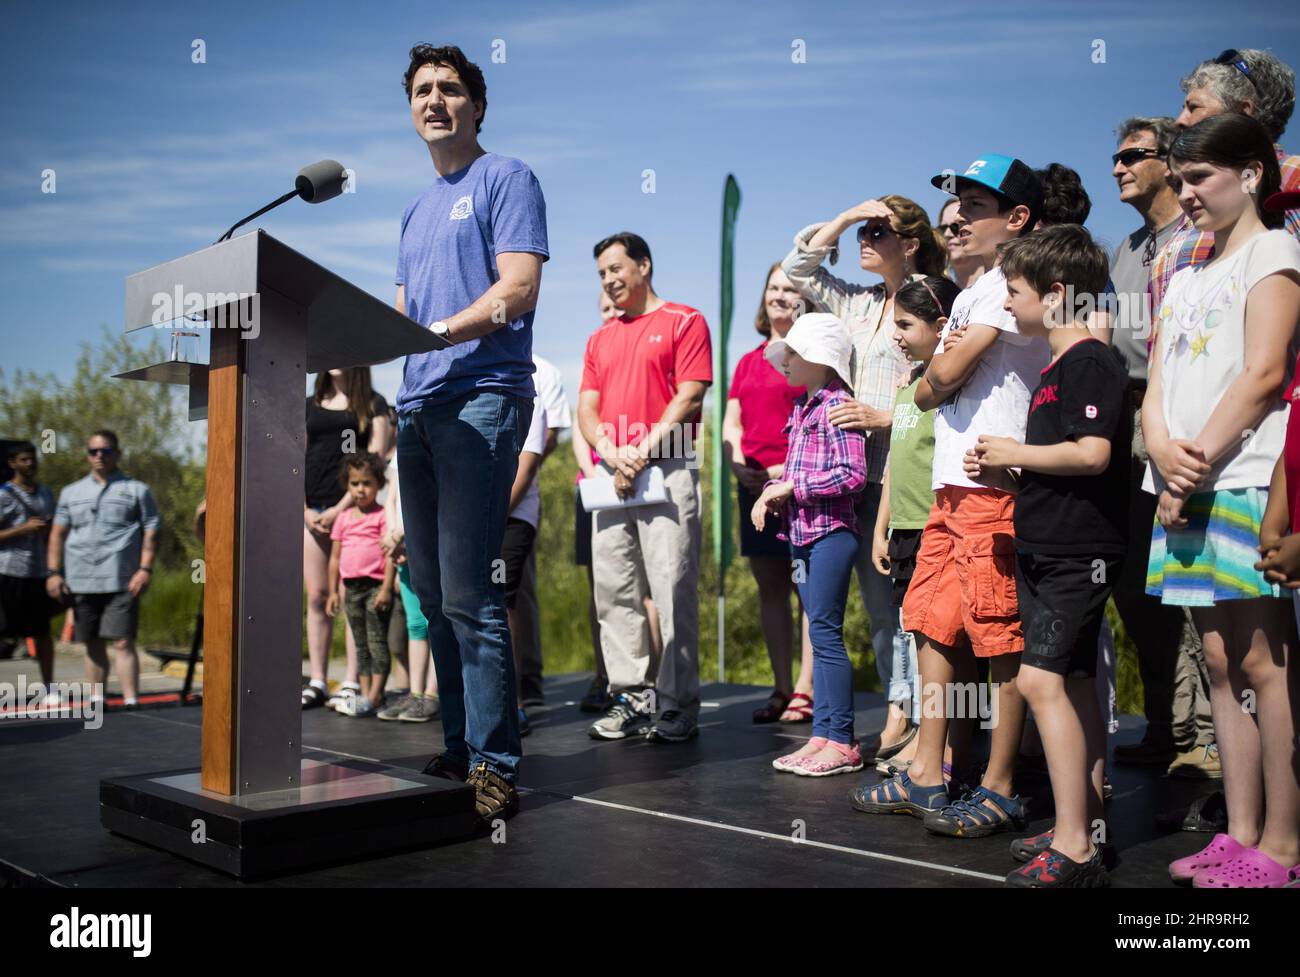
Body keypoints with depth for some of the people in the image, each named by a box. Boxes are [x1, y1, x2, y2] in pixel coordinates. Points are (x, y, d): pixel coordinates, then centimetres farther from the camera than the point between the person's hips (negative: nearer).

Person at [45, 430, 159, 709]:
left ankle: (131, 701, -9)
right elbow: (58, 534, 14)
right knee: (93, 644, 10)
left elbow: (151, 532, 2)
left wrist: (145, 569, -10)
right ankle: (97, 698, 20)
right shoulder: (71, 492, 17)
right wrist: (53, 573, 5)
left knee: (123, 642, -10)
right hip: (80, 581, 4)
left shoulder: (137, 490, 7)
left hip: (121, 581, -4)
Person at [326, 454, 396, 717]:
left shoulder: (382, 515, -5)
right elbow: (335, 557, 15)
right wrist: (333, 591, 12)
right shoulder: (343, 518, 13)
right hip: (351, 587, 6)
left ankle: (375, 696, -9)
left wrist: (386, 588, -16)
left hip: (376, 586, -6)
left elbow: (390, 554, -10)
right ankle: (365, 695, 14)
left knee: (377, 640, -7)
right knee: (361, 644, 10)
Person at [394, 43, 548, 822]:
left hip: (483, 398, -8)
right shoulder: (417, 210, 25)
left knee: (468, 591, -12)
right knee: (433, 590, 8)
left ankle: (496, 766, -6)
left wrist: (437, 333, -20)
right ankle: (459, 748, 17)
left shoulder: (506, 179, 3)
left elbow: (518, 290, -10)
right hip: (418, 405, 8)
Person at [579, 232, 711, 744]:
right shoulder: (600, 338, 22)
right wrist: (611, 453, -6)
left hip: (667, 469, -6)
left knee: (673, 590, -8)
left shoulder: (685, 321, 4)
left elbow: (689, 398, -6)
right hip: (610, 477, 6)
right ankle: (632, 697, 12)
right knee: (614, 591, 4)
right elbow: (587, 409, 14)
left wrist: (642, 451, -13)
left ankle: (679, 704, -1)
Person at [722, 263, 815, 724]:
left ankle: (806, 689, 0)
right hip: (754, 485, 7)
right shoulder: (748, 362, 20)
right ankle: (781, 688, 15)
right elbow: (731, 424, 18)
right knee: (769, 586, 8)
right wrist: (738, 463, 0)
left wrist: (789, 469, -16)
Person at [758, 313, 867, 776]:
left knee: (825, 632, -7)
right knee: (819, 633, 11)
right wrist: (772, 493, 4)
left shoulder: (837, 405, -11)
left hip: (831, 532, -9)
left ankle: (842, 742, 1)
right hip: (801, 532, 9)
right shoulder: (802, 407, 16)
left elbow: (852, 474, -18)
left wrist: (791, 487, -14)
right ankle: (823, 734, 17)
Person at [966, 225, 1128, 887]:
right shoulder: (1056, 368, 18)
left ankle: (1073, 849, -13)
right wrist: (1001, 471, 8)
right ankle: (1087, 828, 24)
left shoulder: (1090, 362, -11)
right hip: (1046, 549, 10)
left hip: (1077, 551, -10)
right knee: (1074, 684, 14)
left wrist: (1012, 454, -11)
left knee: (1041, 679, -16)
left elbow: (1092, 454, -23)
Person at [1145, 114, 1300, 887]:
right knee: (1222, 663, 8)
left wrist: (1200, 459, -13)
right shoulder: (1186, 280, 23)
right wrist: (1164, 452, -6)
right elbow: (1158, 386, 14)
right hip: (1185, 492, 8)